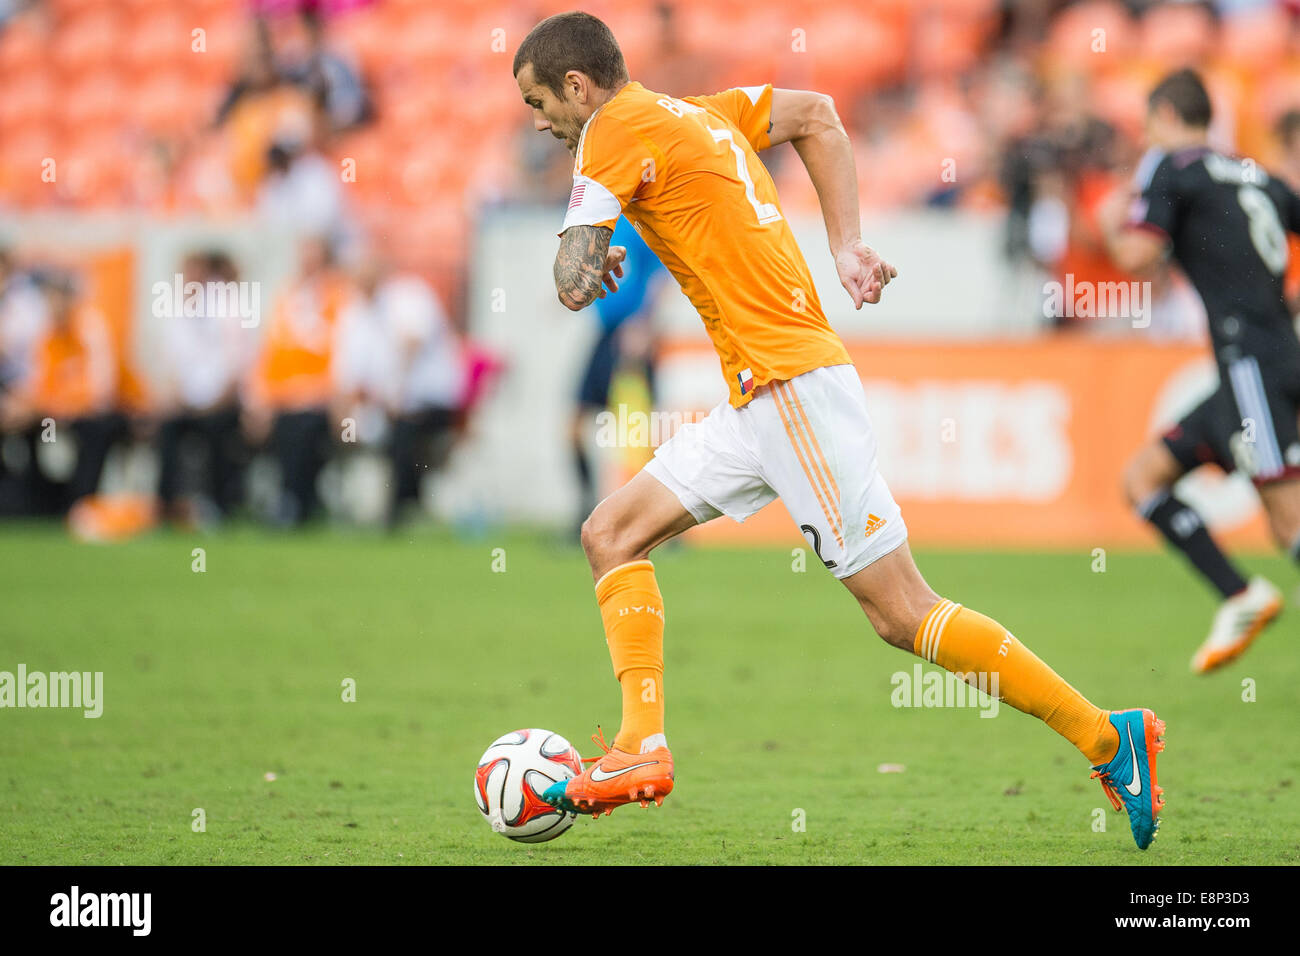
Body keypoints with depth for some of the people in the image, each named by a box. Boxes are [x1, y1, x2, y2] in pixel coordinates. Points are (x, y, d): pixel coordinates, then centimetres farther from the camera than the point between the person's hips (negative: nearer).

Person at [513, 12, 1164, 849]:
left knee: (901, 612, -8)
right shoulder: (697, 112, 17)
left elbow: (575, 285, -15)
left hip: (793, 386, -10)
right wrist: (846, 246, 22)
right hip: (759, 397, 10)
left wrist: (600, 268, 10)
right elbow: (817, 115, 31)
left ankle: (1106, 736, -4)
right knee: (613, 534, 7)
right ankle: (643, 748, 0)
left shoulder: (619, 131, -9)